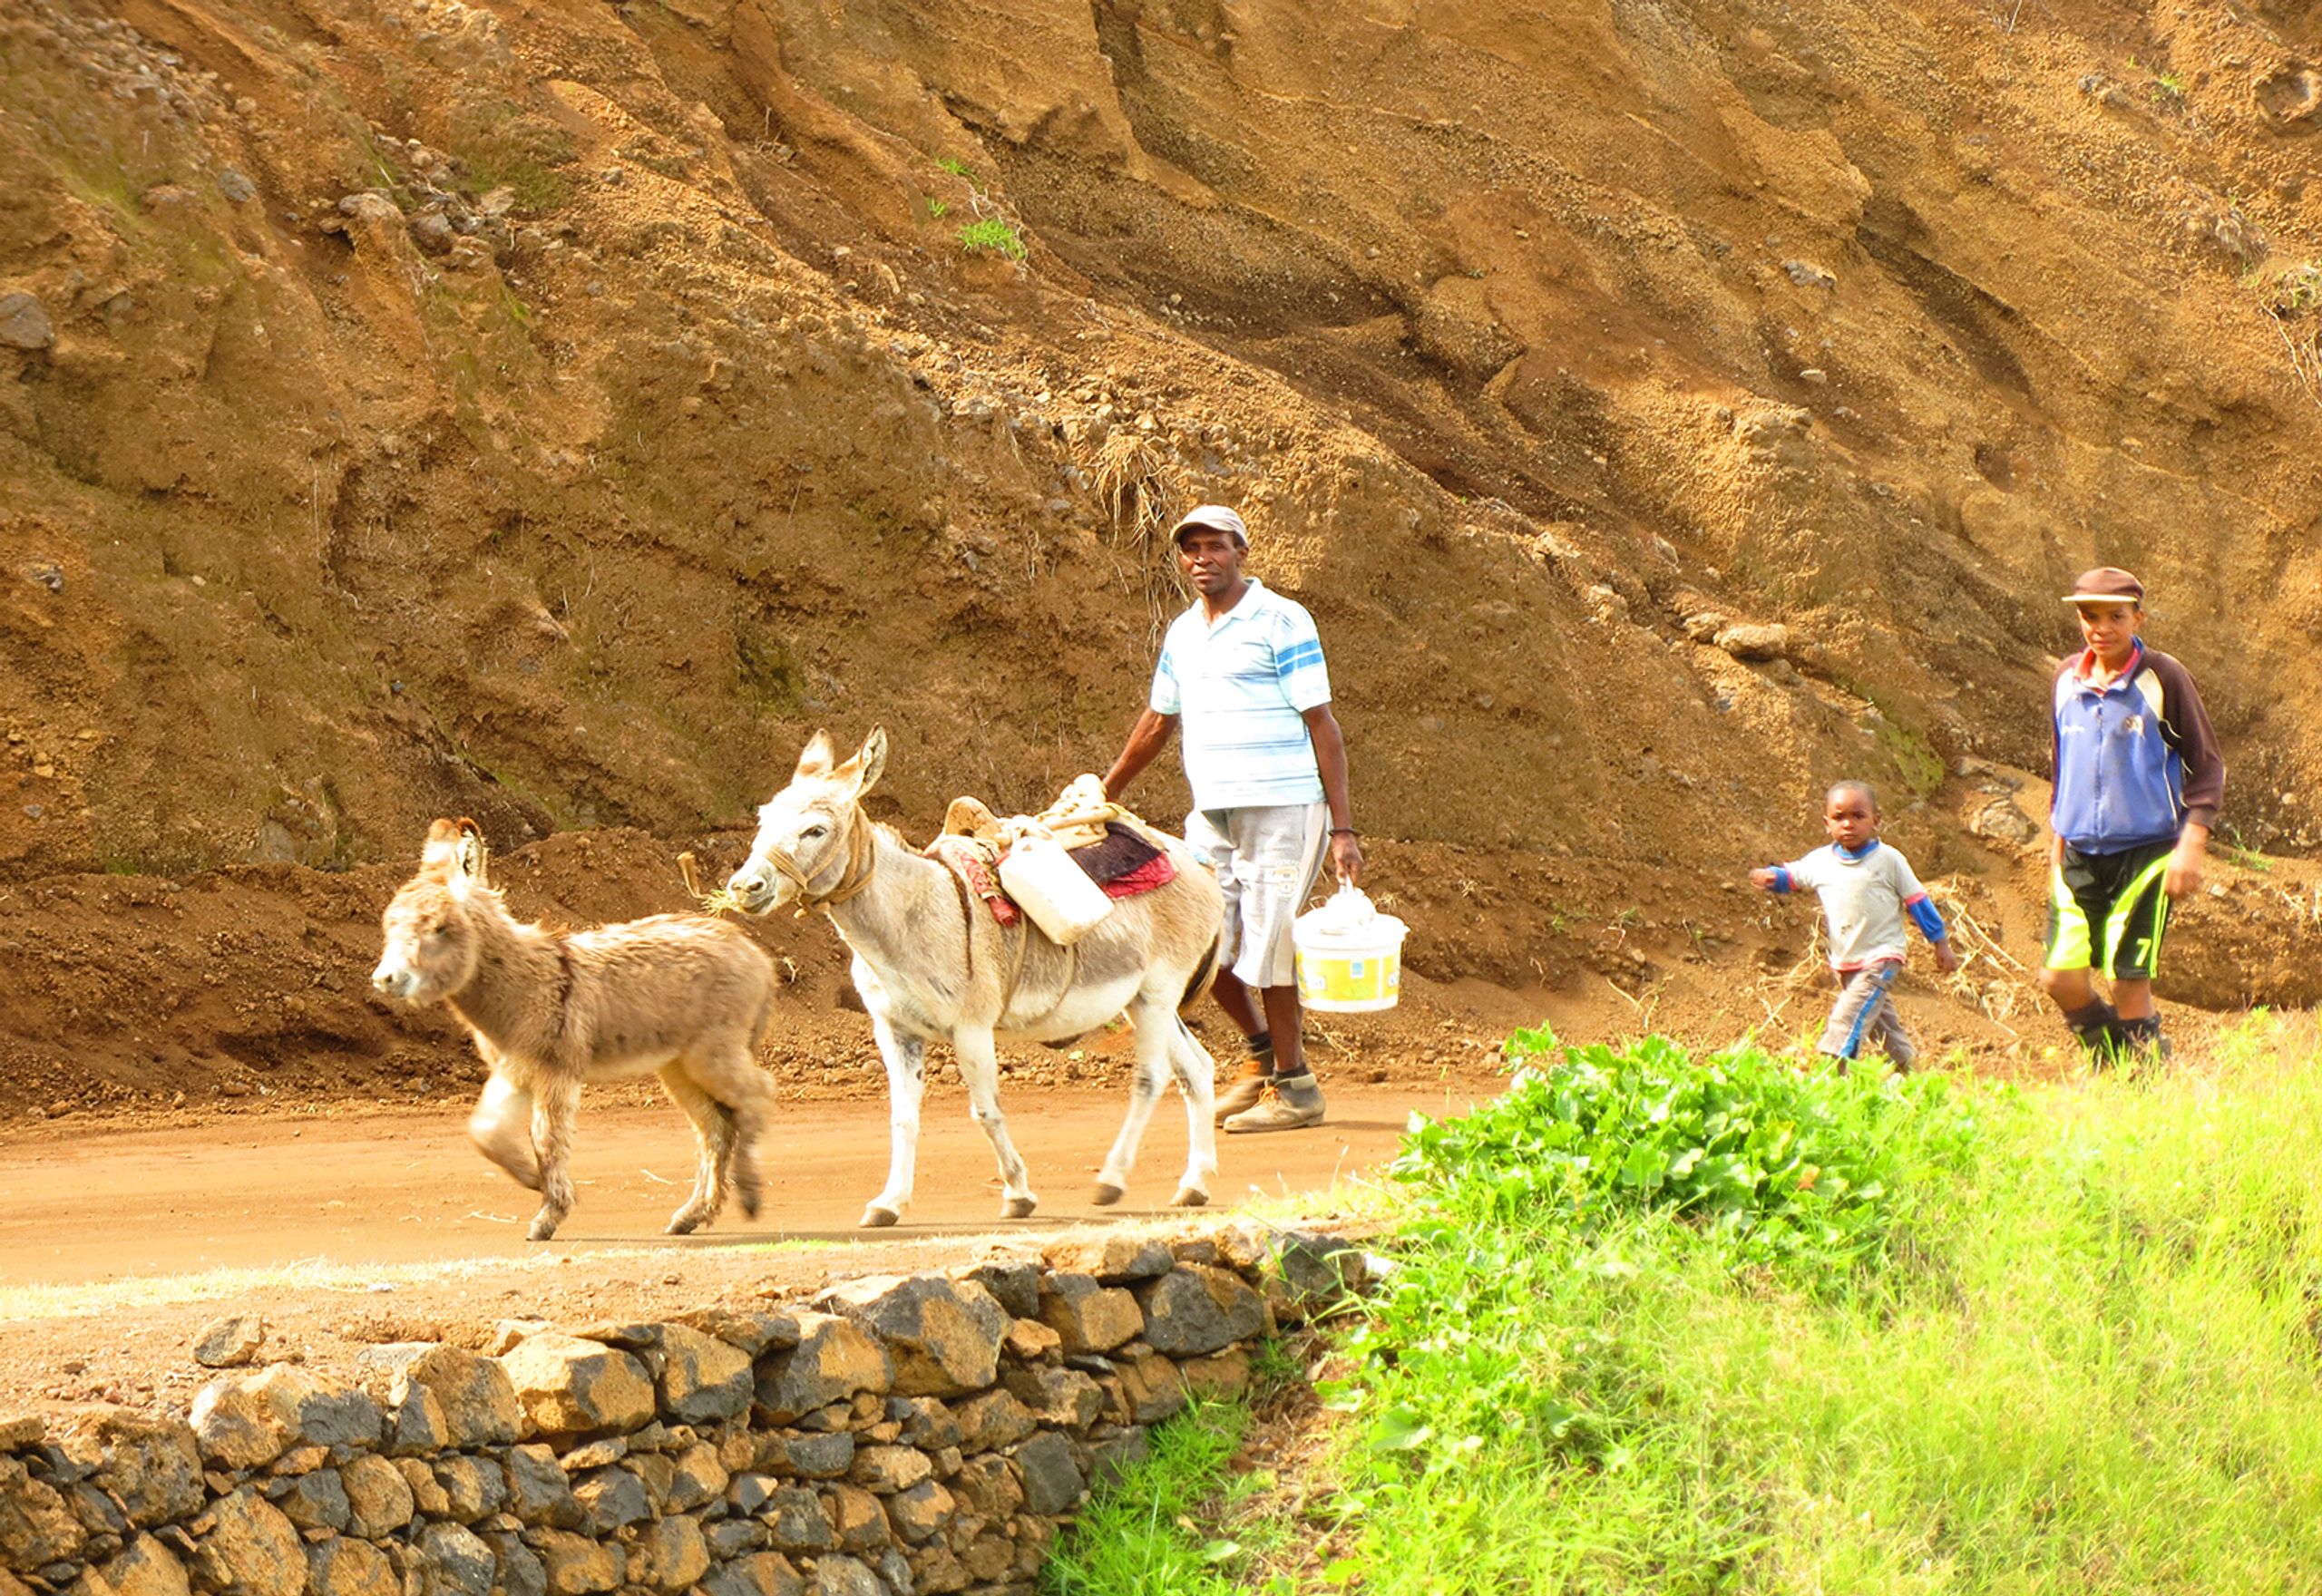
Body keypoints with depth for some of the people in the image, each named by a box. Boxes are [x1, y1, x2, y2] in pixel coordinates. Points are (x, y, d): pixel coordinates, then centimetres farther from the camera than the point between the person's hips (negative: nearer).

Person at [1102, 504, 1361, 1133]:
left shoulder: (1281, 622, -7)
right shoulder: (1183, 633, 14)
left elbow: (1321, 725, -8)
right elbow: (1158, 721, 27)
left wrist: (1342, 827, -13)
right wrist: (1102, 795, 35)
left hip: (1280, 810, -7)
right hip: (1211, 814, 7)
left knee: (1265, 946, -6)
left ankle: (1295, 1087, 7)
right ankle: (1263, 1053, 26)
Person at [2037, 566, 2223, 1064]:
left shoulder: (2164, 678, -7)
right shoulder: (2068, 680, 8)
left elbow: (2207, 764, -3)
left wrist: (2191, 845, -10)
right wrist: (2057, 843, 21)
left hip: (2146, 853, -5)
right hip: (2080, 855, 5)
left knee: (2129, 981, -7)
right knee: (2061, 978, -3)